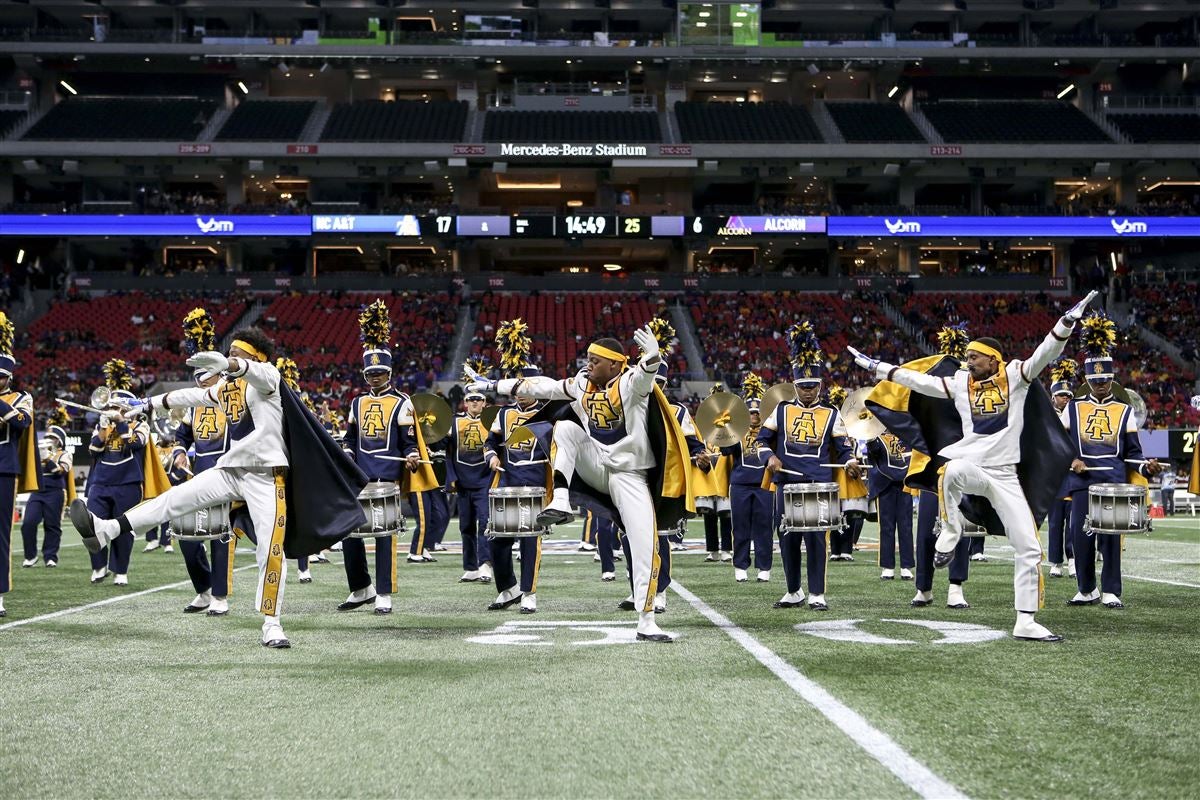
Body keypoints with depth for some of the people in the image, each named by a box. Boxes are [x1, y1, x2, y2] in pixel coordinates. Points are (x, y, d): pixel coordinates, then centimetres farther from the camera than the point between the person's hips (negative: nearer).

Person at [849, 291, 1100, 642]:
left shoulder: (1015, 376, 4)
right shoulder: (960, 383, 9)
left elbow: (1045, 354, -9)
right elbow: (917, 380, 13)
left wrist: (1067, 321, -25)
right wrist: (874, 366, 12)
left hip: (1005, 477, 1)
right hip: (970, 467, -1)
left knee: (1028, 548, -2)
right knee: (951, 470, -40)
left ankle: (1026, 622, 8)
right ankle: (950, 531, -13)